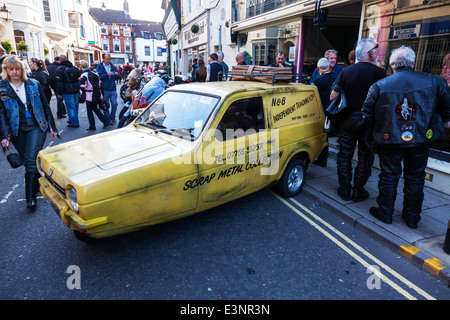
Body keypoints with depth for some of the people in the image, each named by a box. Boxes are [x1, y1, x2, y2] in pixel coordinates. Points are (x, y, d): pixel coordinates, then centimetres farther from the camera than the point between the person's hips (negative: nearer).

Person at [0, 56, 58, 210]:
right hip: (16, 130, 2)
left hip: (36, 126, -2)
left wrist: (52, 127, 9)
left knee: (31, 160, -11)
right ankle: (39, 185, 30)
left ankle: (30, 197, -7)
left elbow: (45, 106, 10)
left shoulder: (33, 84, 4)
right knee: (27, 161, 10)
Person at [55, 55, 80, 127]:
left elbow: (59, 82, -10)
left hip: (67, 91, -6)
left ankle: (74, 123, 0)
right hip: (76, 90, 6)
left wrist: (59, 93, -5)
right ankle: (72, 120, 27)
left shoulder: (59, 69, -7)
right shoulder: (75, 68, 12)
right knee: (75, 106, 14)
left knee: (71, 107, -1)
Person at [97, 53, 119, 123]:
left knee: (114, 104, 0)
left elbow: (117, 77, 14)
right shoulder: (99, 66, 1)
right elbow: (99, 76, -12)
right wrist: (107, 74, -23)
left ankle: (113, 117, 18)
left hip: (113, 89, 2)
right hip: (104, 90, -2)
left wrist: (116, 74, -8)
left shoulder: (113, 66, 11)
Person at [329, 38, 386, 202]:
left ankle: (344, 190, 19)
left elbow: (332, 96, -2)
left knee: (344, 156, 12)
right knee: (365, 157, 11)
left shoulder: (345, 71, -4)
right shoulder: (379, 73, -10)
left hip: (347, 120, 2)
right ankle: (358, 191, 18)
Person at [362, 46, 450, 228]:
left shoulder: (379, 86, -8)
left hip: (389, 140, -1)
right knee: (415, 178, 14)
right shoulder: (435, 82, -4)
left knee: (389, 177, 12)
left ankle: (385, 212, 25)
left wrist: (376, 131, 16)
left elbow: (367, 115, -1)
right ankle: (412, 217, 27)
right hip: (420, 140, 2)